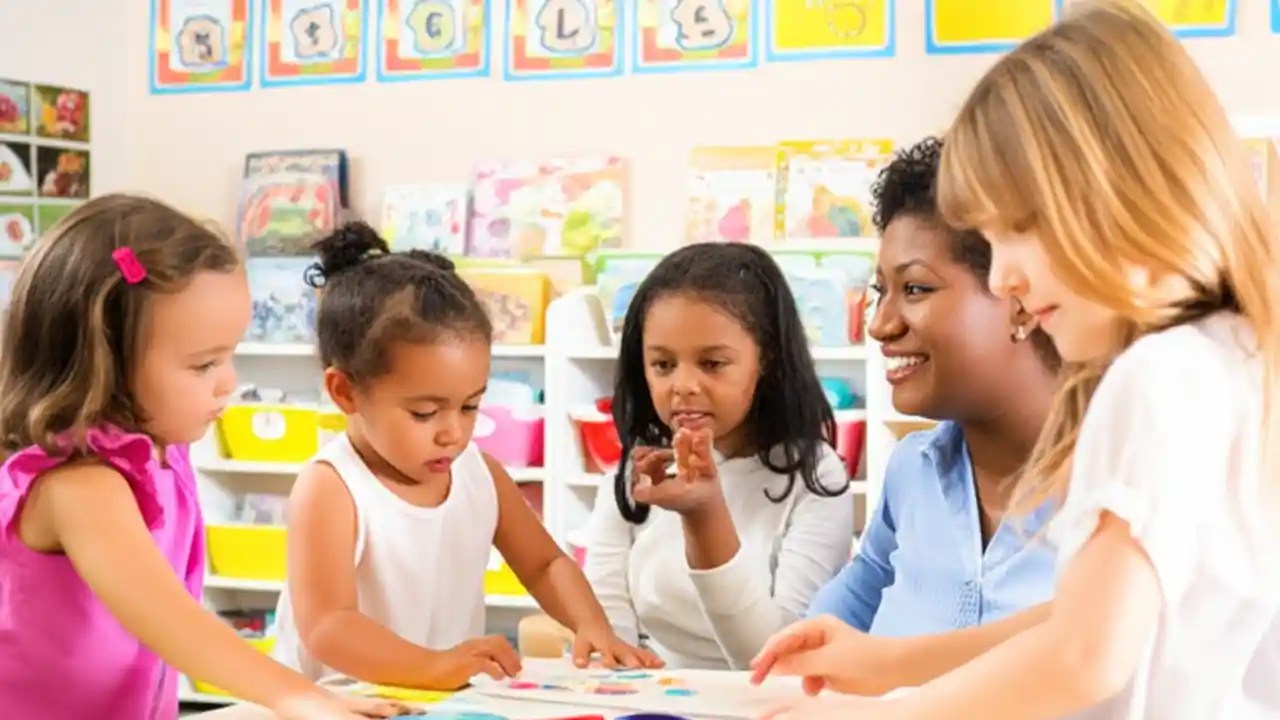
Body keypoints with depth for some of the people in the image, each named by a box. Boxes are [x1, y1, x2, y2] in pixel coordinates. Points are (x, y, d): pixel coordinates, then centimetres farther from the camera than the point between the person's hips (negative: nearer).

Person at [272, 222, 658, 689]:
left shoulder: (480, 472, 5)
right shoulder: (329, 489, -14)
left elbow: (545, 564, 16)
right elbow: (326, 628, -23)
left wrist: (592, 626, -3)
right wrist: (434, 666, -37)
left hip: (455, 703, 5)